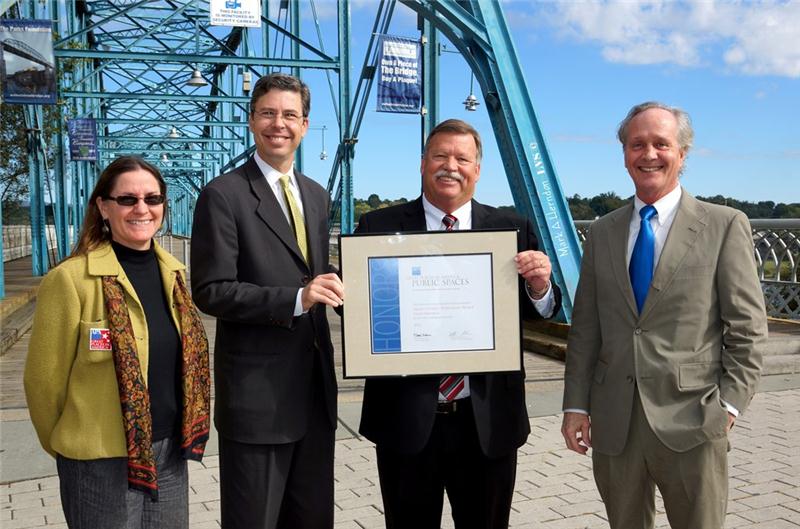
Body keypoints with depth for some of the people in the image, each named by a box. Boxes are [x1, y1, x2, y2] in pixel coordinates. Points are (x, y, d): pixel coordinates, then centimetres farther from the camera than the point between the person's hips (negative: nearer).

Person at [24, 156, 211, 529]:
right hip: (102, 460, -5)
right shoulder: (71, 279, -15)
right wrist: (67, 446, 3)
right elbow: (45, 379, -7)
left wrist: (183, 432, 16)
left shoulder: (172, 273, 4)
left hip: (169, 450, 6)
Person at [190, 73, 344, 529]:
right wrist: (296, 299, -24)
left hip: (315, 387, 6)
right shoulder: (223, 195, -9)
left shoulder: (317, 196, 13)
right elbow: (211, 292, -15)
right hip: (256, 391, -6)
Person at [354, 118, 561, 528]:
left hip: (489, 421, 1)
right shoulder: (379, 228, 0)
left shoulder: (512, 230, 2)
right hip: (405, 418, 0)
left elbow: (538, 311, 1)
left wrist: (540, 286, -20)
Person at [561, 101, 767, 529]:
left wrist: (730, 402, -8)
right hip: (614, 425, 3)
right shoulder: (602, 232, 10)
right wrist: (576, 405, 4)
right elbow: (585, 328, 9)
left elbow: (746, 326, -2)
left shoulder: (724, 226, -1)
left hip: (691, 421, -3)